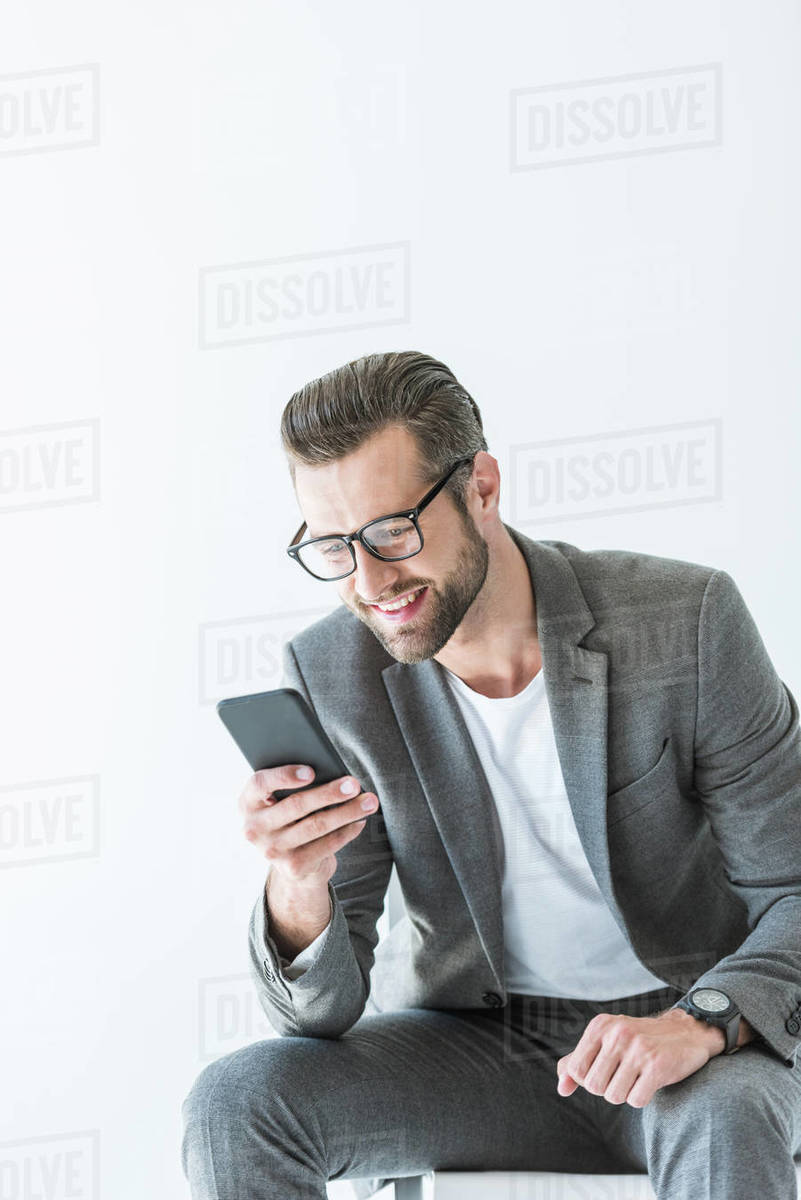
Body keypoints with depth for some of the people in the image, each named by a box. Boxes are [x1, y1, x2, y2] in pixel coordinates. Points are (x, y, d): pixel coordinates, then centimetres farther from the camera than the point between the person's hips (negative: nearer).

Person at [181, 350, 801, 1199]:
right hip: (469, 1036, 3)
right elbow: (322, 1012, -10)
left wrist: (702, 1024, -31)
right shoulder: (329, 676, -8)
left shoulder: (686, 621, -15)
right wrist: (298, 891, -33)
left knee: (724, 1121, -37)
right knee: (234, 1104, -22)